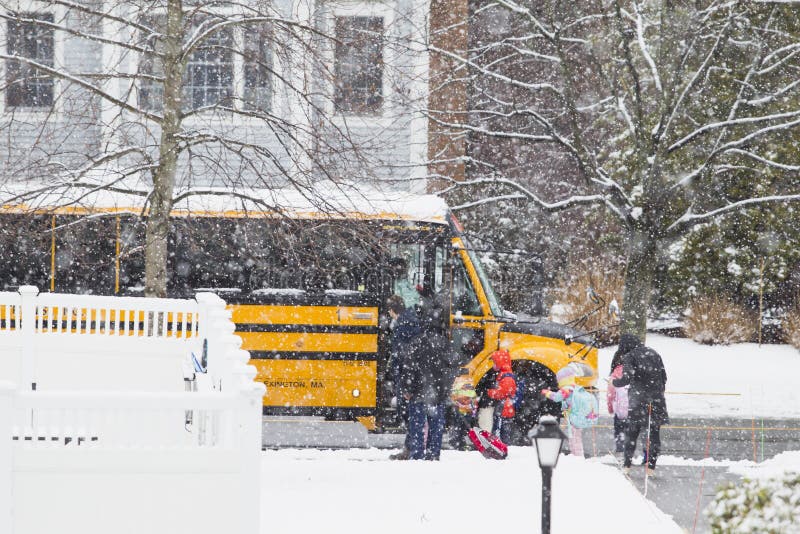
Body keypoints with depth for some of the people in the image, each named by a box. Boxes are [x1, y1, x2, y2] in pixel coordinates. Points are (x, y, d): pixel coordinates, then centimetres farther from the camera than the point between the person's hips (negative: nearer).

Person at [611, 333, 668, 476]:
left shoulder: (629, 356, -3)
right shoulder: (654, 354, 13)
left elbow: (627, 378, -14)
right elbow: (664, 377, 13)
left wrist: (615, 382, 5)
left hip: (638, 399, -4)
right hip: (656, 400, 4)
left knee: (631, 433, 7)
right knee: (654, 433, 6)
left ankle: (627, 465, 6)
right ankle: (651, 466, 3)